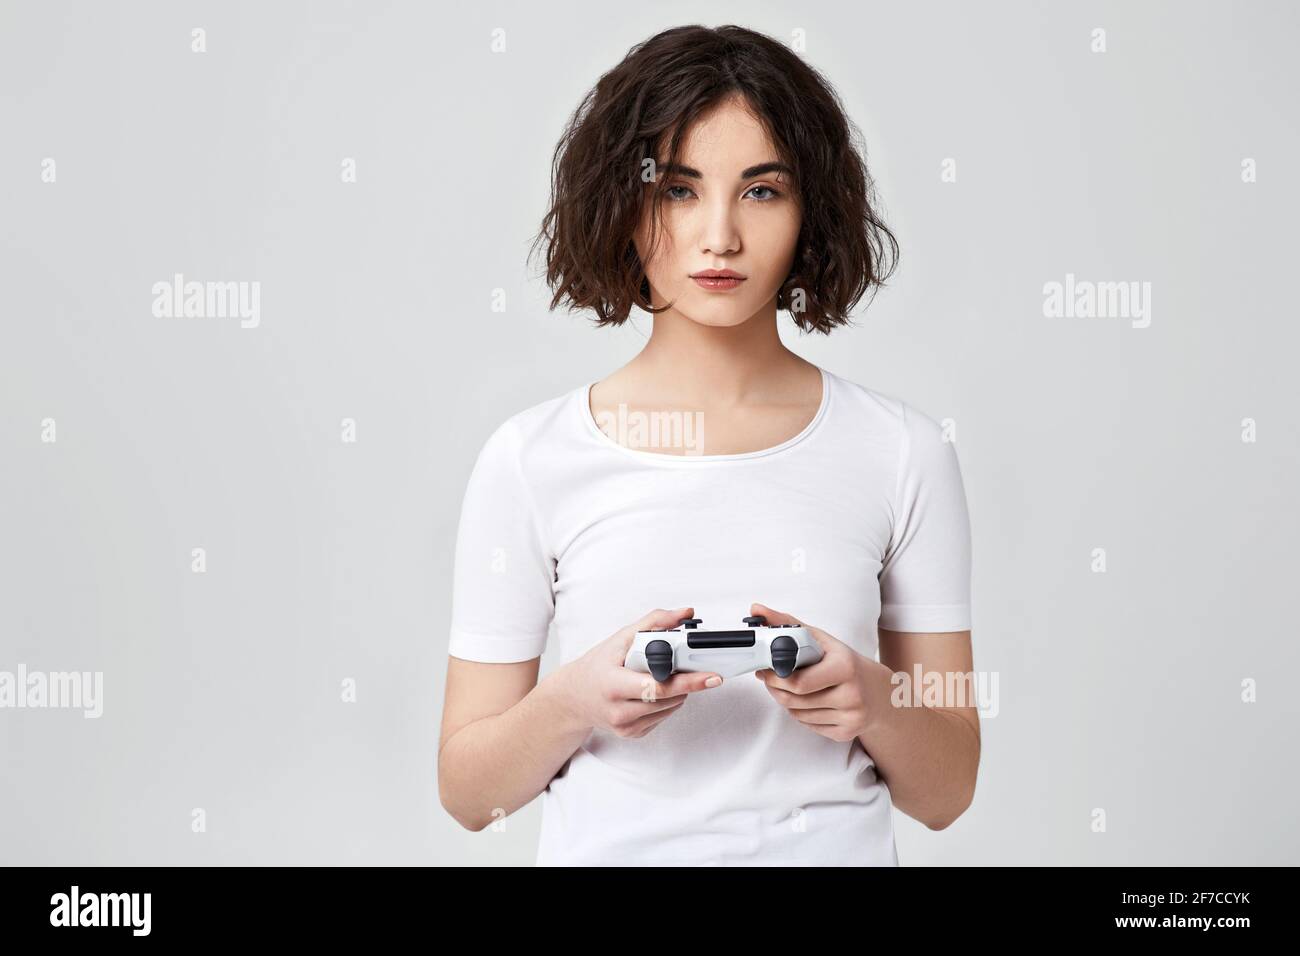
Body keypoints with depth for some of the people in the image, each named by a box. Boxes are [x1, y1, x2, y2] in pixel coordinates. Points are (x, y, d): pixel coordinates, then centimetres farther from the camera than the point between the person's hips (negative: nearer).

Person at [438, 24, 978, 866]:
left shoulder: (902, 452, -1)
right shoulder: (530, 459, -3)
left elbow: (945, 794, 3)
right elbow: (469, 793, 0)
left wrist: (873, 701, -16)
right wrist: (575, 700, -17)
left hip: (838, 849, 1)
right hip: (608, 849, 0)